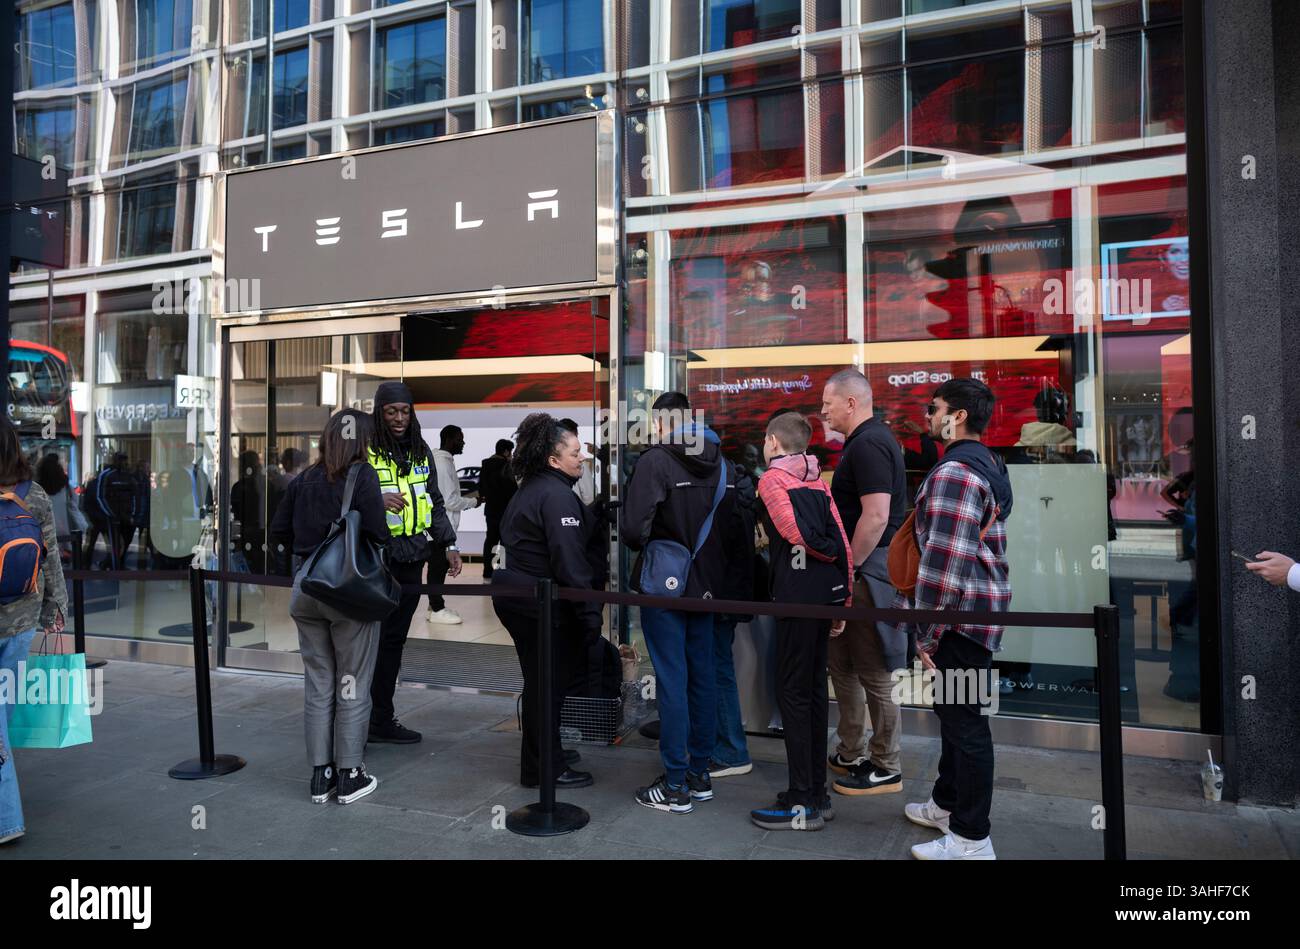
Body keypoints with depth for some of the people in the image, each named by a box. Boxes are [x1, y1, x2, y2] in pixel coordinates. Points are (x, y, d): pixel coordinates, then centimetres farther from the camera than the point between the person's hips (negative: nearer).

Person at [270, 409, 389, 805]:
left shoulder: (303, 479, 7)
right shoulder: (362, 475, -10)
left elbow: (279, 532, 7)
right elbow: (376, 533, -18)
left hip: (306, 590, 5)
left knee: (317, 685, 14)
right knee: (352, 686, 7)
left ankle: (320, 774, 22)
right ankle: (349, 775, 14)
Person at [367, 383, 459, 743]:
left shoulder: (420, 452, 14)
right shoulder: (364, 452, -6)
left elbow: (434, 502, 20)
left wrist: (448, 544, 14)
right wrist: (378, 501, -26)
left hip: (411, 558, 6)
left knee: (394, 639, 11)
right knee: (373, 639, -4)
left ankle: (382, 717, 20)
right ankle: (367, 719, 7)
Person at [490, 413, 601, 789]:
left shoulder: (528, 490, 14)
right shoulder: (557, 494, -18)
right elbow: (570, 560, -25)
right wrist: (590, 612, -23)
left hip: (516, 597, 10)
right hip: (543, 604, -10)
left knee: (539, 680, 20)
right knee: (548, 684, 1)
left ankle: (545, 754, 33)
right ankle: (544, 768, 11)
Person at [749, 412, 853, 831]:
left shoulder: (771, 478, -4)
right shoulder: (818, 481, 15)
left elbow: (796, 532, -17)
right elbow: (843, 544, 10)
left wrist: (822, 555, 3)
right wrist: (845, 599, 13)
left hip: (797, 593, -8)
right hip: (827, 592, 8)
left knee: (793, 694, -2)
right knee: (814, 689, 14)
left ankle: (802, 804, 3)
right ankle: (816, 792, 23)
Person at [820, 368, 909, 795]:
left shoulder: (868, 444, -17)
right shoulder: (870, 439, 16)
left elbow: (875, 516, -25)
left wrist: (848, 571, -19)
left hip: (867, 570, -11)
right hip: (860, 568, 11)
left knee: (874, 675, 0)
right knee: (842, 663, 18)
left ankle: (886, 769, 13)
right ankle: (850, 755, 30)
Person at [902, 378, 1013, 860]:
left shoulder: (954, 472, -19)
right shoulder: (988, 464, 15)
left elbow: (944, 563, -24)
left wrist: (925, 635, -19)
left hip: (959, 615, -11)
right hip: (979, 610, 11)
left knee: (964, 721, -1)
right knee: (956, 712, 21)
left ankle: (971, 840, 10)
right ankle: (947, 805, 36)